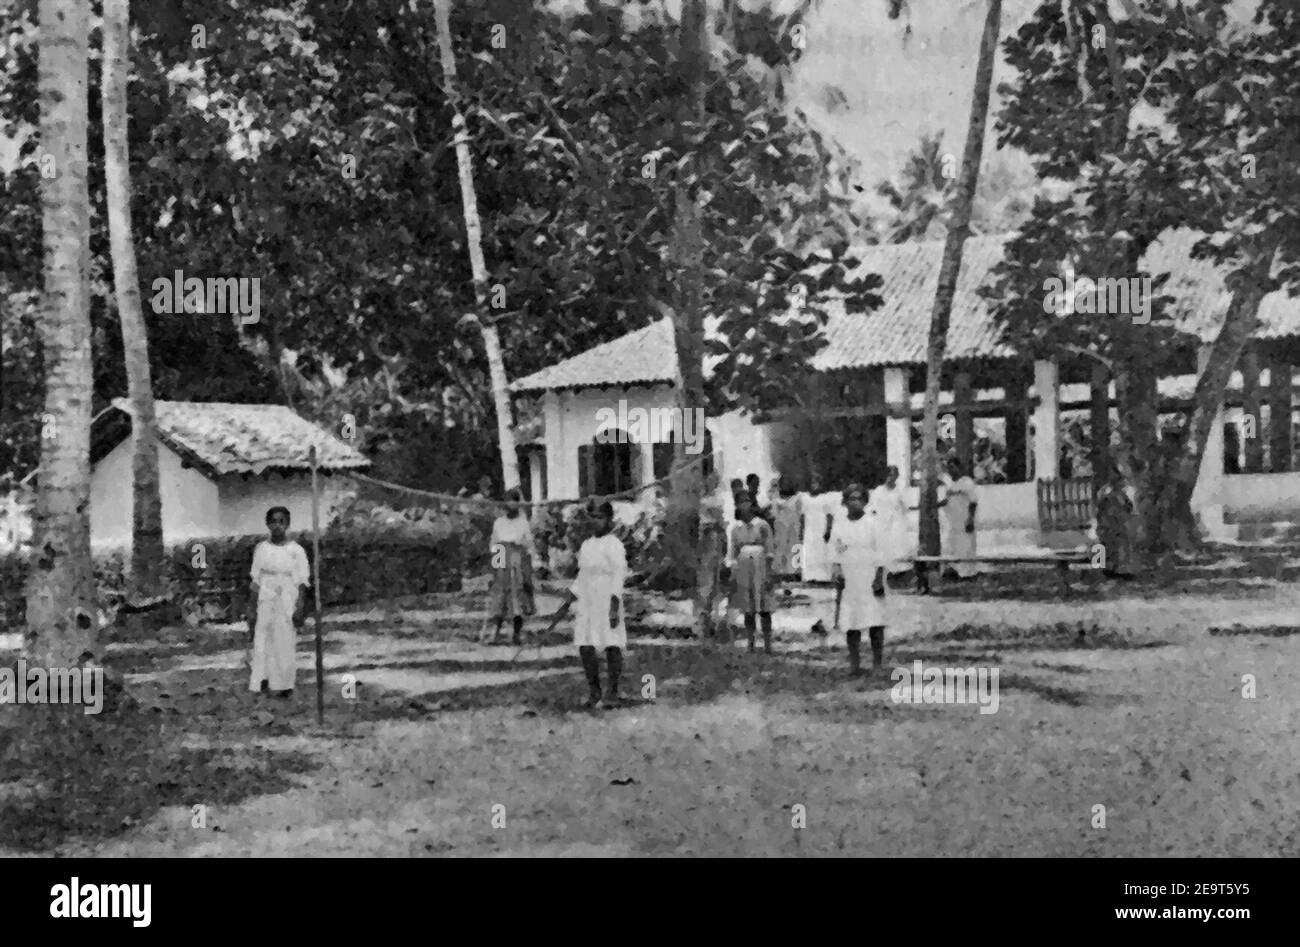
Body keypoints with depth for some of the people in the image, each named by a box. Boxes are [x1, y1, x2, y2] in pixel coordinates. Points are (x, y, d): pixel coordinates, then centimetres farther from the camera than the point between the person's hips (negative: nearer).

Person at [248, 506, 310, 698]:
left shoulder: (296, 550, -2)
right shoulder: (261, 549, 3)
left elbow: (301, 582, -1)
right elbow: (256, 582, 7)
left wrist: (299, 608, -8)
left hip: (287, 603, -2)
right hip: (266, 603, 2)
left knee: (285, 642, 0)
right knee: (262, 641, -1)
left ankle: (283, 684, 8)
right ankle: (264, 680, 5)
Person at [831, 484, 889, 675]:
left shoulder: (873, 521, 1)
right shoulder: (840, 525, 9)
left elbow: (881, 551, -2)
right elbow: (836, 552, 13)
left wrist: (879, 577, -9)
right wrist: (836, 571, -3)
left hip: (871, 579, -3)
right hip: (849, 581, 3)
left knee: (876, 623, -6)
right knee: (850, 624, -2)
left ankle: (877, 664, -1)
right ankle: (854, 664, 2)